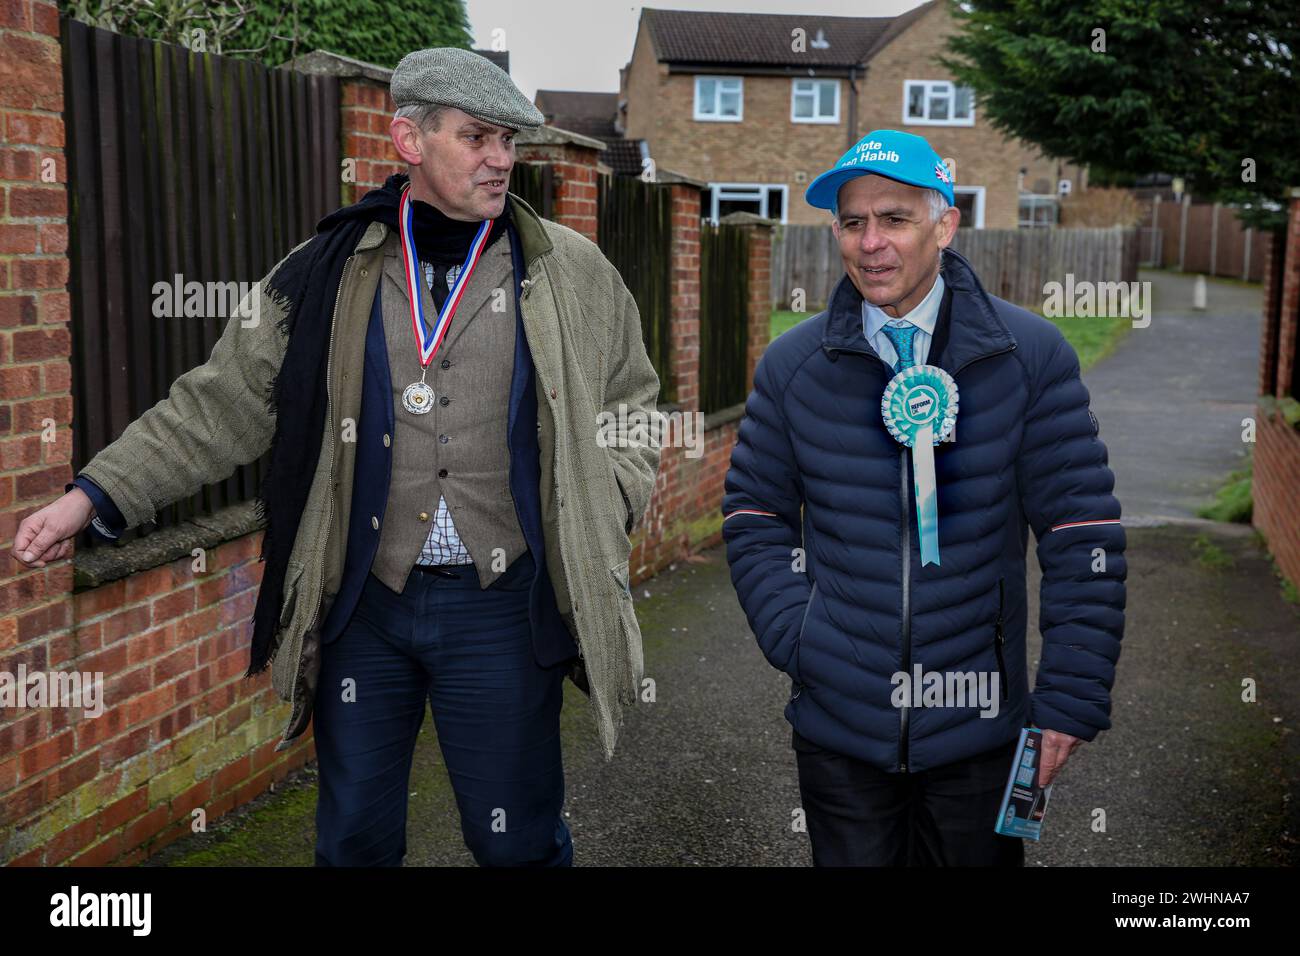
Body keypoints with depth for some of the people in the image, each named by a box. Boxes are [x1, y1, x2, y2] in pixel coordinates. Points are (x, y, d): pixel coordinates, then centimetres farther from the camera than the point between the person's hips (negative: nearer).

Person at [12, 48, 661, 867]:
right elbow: (223, 403, 3)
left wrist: (596, 523, -4)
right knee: (355, 837, 16)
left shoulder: (571, 272, -1)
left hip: (502, 609, -1)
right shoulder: (330, 271, 0)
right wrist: (97, 495, -3)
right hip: (363, 605, 2)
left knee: (517, 840, 9)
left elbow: (631, 412, 9)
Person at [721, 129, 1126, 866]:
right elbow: (755, 515, 7)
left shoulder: (1031, 355, -5)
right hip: (837, 725, 1)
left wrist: (1072, 700, -8)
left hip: (979, 725, -1)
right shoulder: (793, 363, 0)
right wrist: (795, 637, -6)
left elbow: (1082, 534, -5)